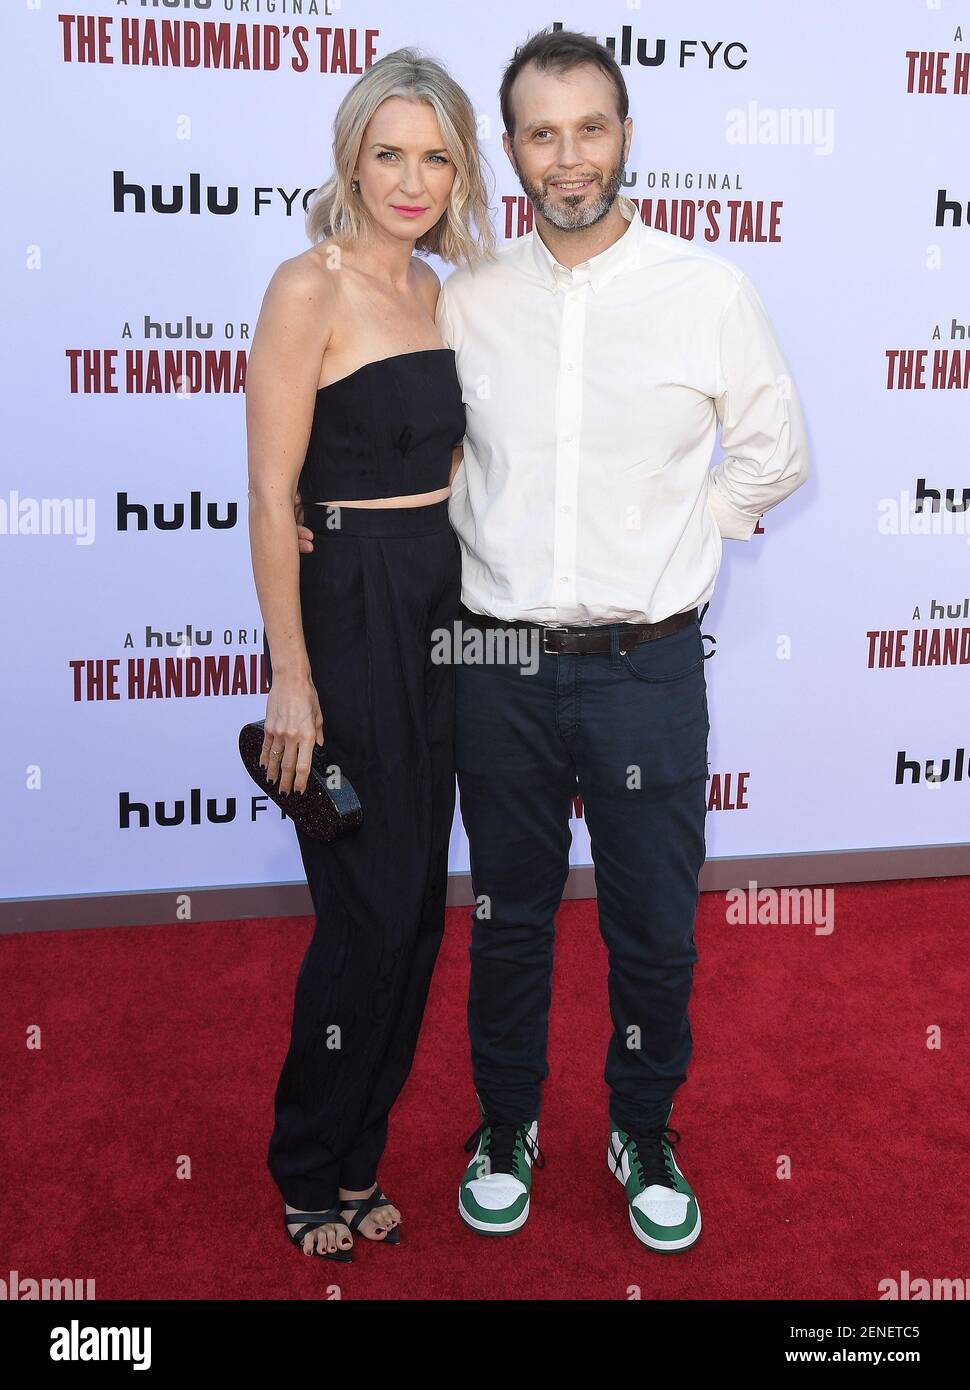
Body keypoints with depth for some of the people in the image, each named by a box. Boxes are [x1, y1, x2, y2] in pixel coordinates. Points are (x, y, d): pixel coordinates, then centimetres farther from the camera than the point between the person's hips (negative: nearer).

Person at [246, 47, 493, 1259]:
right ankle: (310, 1173, 23)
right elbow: (271, 493, -15)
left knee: (417, 901, 12)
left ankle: (356, 1154, 31)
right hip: (346, 610, -7)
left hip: (437, 610, 8)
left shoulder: (436, 288, 12)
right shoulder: (309, 287, -11)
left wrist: (463, 593, 15)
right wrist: (291, 676, -18)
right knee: (370, 909, 0)